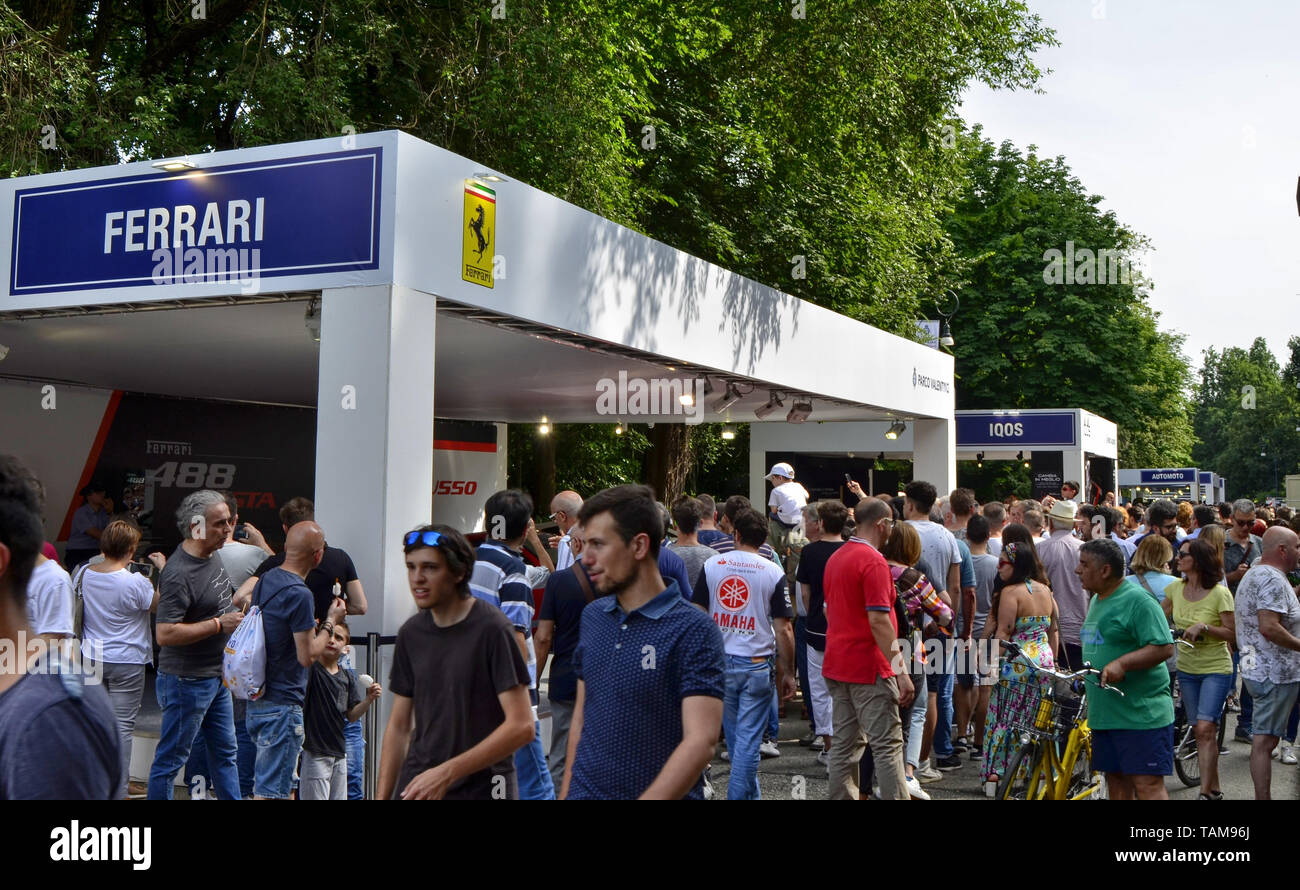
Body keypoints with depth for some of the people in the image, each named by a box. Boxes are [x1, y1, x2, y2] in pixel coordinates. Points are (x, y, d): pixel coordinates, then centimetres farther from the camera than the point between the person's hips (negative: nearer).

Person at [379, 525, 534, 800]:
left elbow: (522, 726, -16)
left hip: (480, 787, -4)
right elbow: (399, 726, 12)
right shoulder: (411, 633, 6)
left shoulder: (492, 629, -12)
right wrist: (382, 795, 4)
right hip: (415, 786, 5)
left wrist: (447, 773, -19)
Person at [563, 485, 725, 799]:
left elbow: (701, 741, -21)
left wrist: (651, 797, -28)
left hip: (663, 794, -4)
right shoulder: (592, 617, 4)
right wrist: (566, 791, 7)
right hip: (584, 791, 5)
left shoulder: (693, 630, -15)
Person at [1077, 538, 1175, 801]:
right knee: (1116, 780, 13)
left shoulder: (1137, 600, -14)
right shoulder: (1097, 600, 16)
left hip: (1142, 714, -9)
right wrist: (1083, 676, 22)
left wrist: (1122, 664, -30)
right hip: (1105, 714, 9)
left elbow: (1164, 647, -20)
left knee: (1147, 784, -8)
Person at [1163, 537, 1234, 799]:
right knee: (1200, 731, 10)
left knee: (1205, 728, -15)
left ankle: (1206, 792, -11)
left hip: (1215, 669, -5)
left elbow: (1232, 634, -12)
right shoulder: (1175, 588, 1)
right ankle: (1214, 789, 21)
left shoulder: (1219, 593, -14)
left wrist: (1203, 626, -23)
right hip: (1187, 668, 5)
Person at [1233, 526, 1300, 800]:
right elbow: (1269, 627, -28)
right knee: (1265, 739, -5)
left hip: (1255, 670, 10)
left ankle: (1262, 795, 18)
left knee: (1263, 738, 14)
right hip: (1275, 673, -10)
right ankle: (1263, 797, -1)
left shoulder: (1253, 574, 16)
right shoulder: (1273, 580, -18)